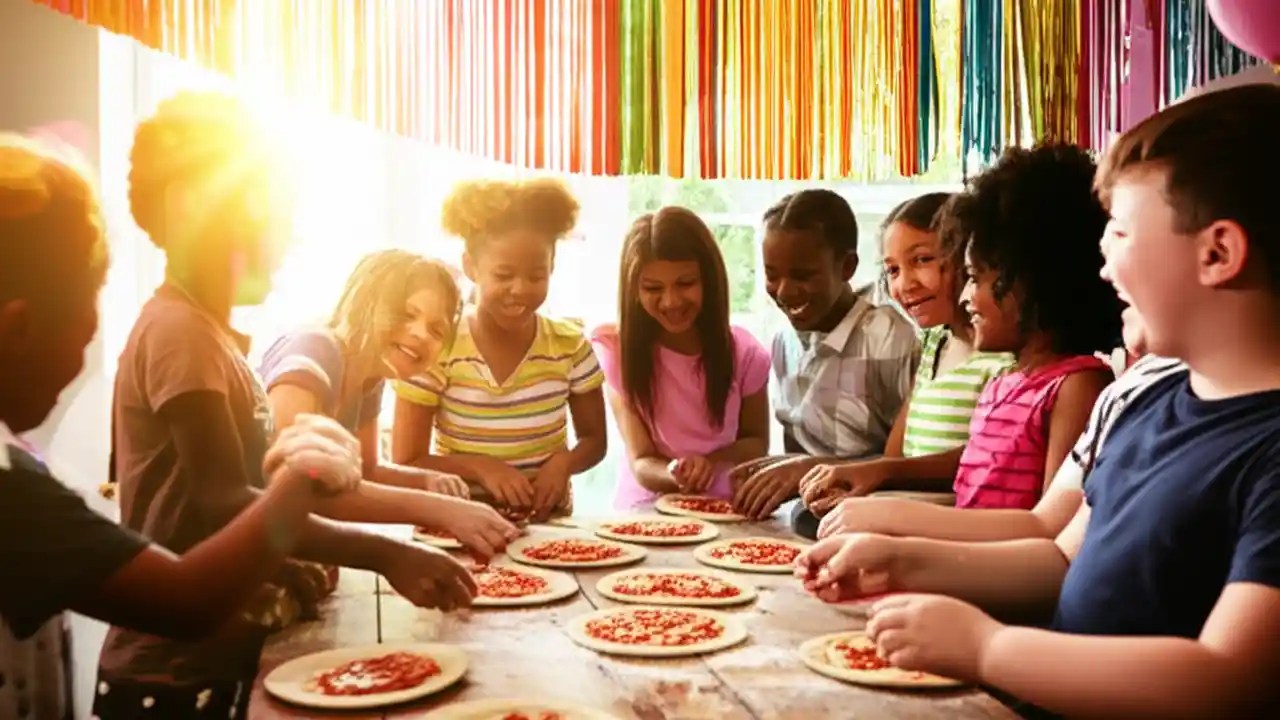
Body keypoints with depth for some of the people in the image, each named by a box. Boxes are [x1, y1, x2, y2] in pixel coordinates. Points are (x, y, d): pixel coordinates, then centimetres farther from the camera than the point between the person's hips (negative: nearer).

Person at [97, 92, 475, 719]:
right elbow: (224, 502, -25)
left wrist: (285, 566, 1)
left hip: (217, 658, 8)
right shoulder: (180, 331, -17)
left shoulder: (209, 333, 10)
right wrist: (386, 556, -28)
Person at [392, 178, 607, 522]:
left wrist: (563, 462, -12)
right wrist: (478, 467, -22)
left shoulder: (571, 346, -3)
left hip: (549, 522, 3)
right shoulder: (437, 349, -10)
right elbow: (406, 464, -7)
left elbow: (593, 439, 8)